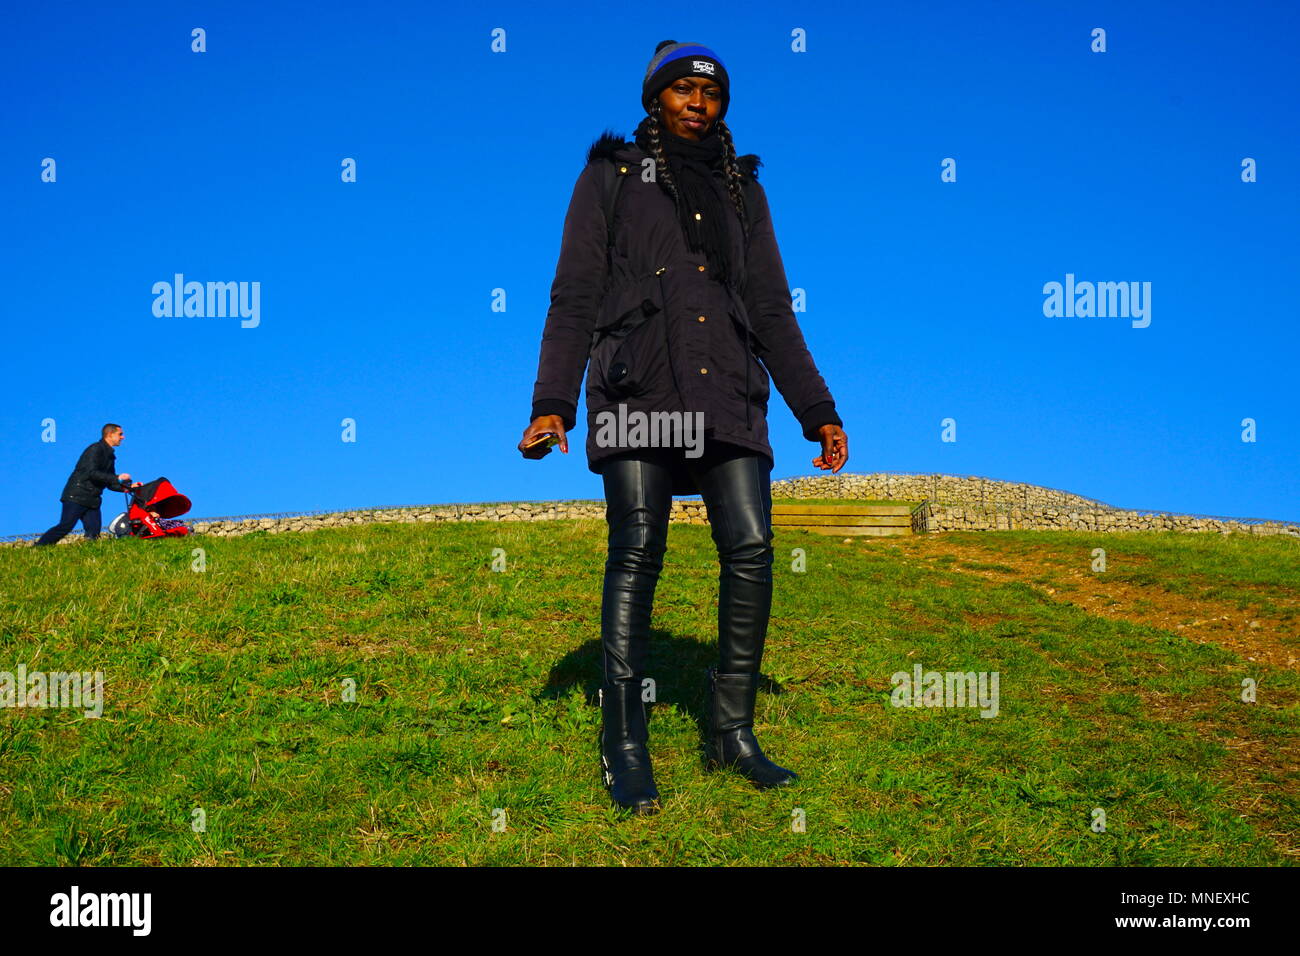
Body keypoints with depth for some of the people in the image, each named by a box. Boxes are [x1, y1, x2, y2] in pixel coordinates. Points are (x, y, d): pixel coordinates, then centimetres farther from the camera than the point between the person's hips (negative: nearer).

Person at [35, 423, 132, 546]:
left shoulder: (109, 456, 20)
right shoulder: (95, 449, -7)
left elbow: (110, 484, 20)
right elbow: (92, 473, -21)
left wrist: (127, 487, 4)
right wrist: (117, 477, -21)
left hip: (92, 500, 8)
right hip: (77, 496, -8)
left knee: (93, 534, -6)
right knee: (65, 527, -13)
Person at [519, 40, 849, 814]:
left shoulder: (741, 189, 20)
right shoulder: (612, 176, 12)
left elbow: (772, 313, 18)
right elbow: (575, 298, 4)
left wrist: (819, 412, 10)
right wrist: (552, 403, -8)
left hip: (725, 391, 3)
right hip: (639, 385, -3)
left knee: (751, 548, -10)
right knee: (637, 554, -11)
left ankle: (732, 733, 2)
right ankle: (625, 747, -5)